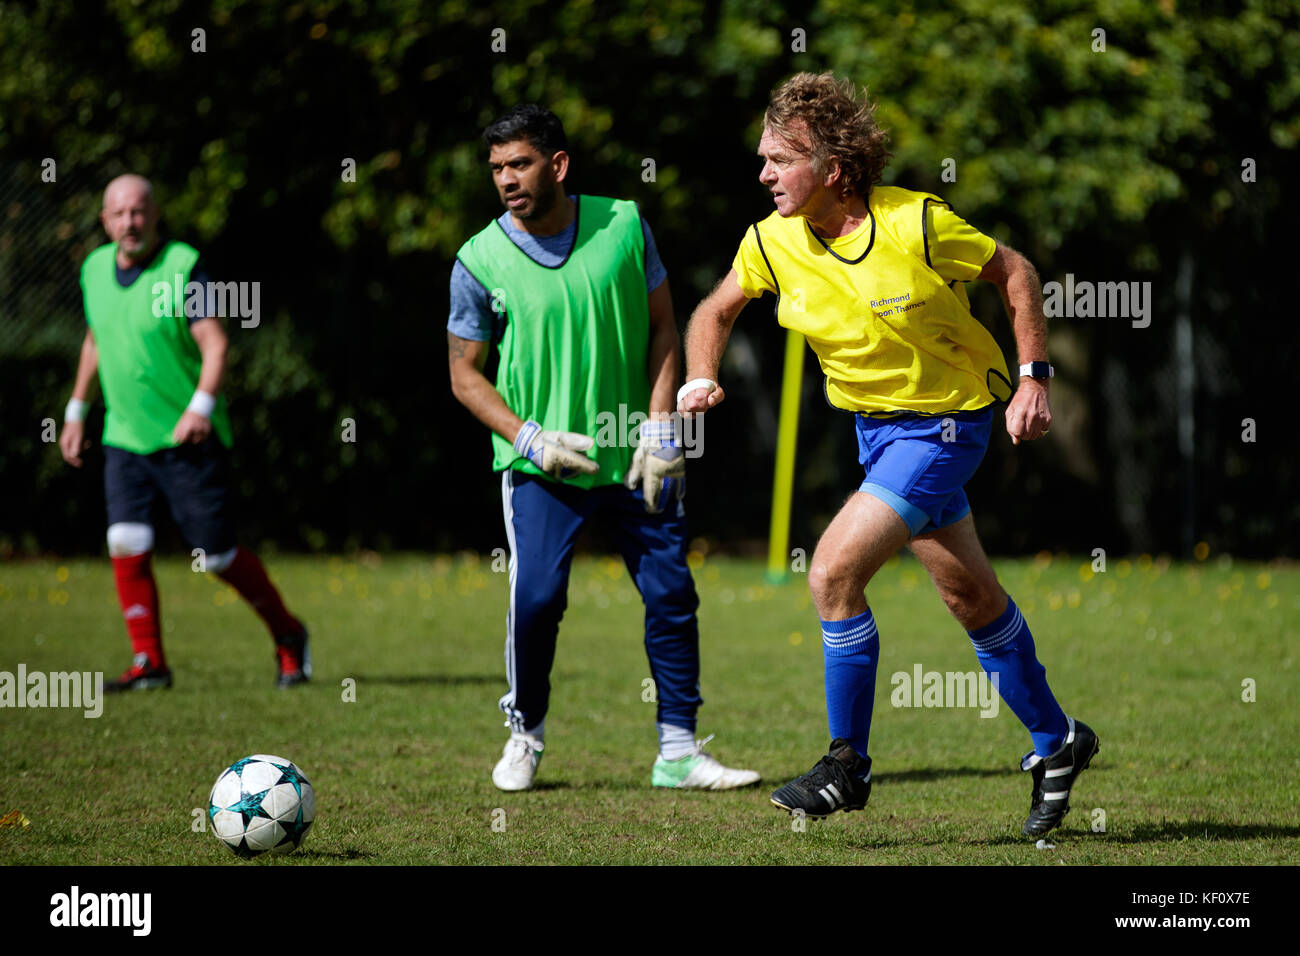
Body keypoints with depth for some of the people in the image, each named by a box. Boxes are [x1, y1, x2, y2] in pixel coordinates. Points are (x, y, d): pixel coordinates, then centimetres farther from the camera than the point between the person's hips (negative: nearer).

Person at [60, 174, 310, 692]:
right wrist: (76, 411, 22)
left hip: (189, 439, -5)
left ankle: (287, 637, 21)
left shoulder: (182, 268, -13)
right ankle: (148, 663, 0)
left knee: (217, 555, -1)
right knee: (127, 546, -9)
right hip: (124, 437, 5)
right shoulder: (95, 269, 6)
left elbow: (215, 343, -20)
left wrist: (201, 405, -34)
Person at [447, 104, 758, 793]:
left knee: (671, 593, -1)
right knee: (536, 596, -14)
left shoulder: (623, 225, -3)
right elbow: (465, 375, 2)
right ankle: (524, 737, 9)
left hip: (634, 455, 2)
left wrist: (661, 428, -4)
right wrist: (528, 438, -13)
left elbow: (662, 328, 5)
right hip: (540, 466, -2)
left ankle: (678, 751, 9)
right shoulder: (480, 263, -6)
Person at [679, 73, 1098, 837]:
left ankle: (848, 765, -4)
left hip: (948, 421, -6)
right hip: (873, 422, 6)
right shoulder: (772, 243, -9)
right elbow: (717, 310, 10)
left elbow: (1014, 271, -9)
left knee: (834, 571, -17)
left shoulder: (917, 222, -23)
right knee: (971, 594, 14)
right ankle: (1055, 741, 33)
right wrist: (701, 379, -9)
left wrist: (1034, 377, -11)